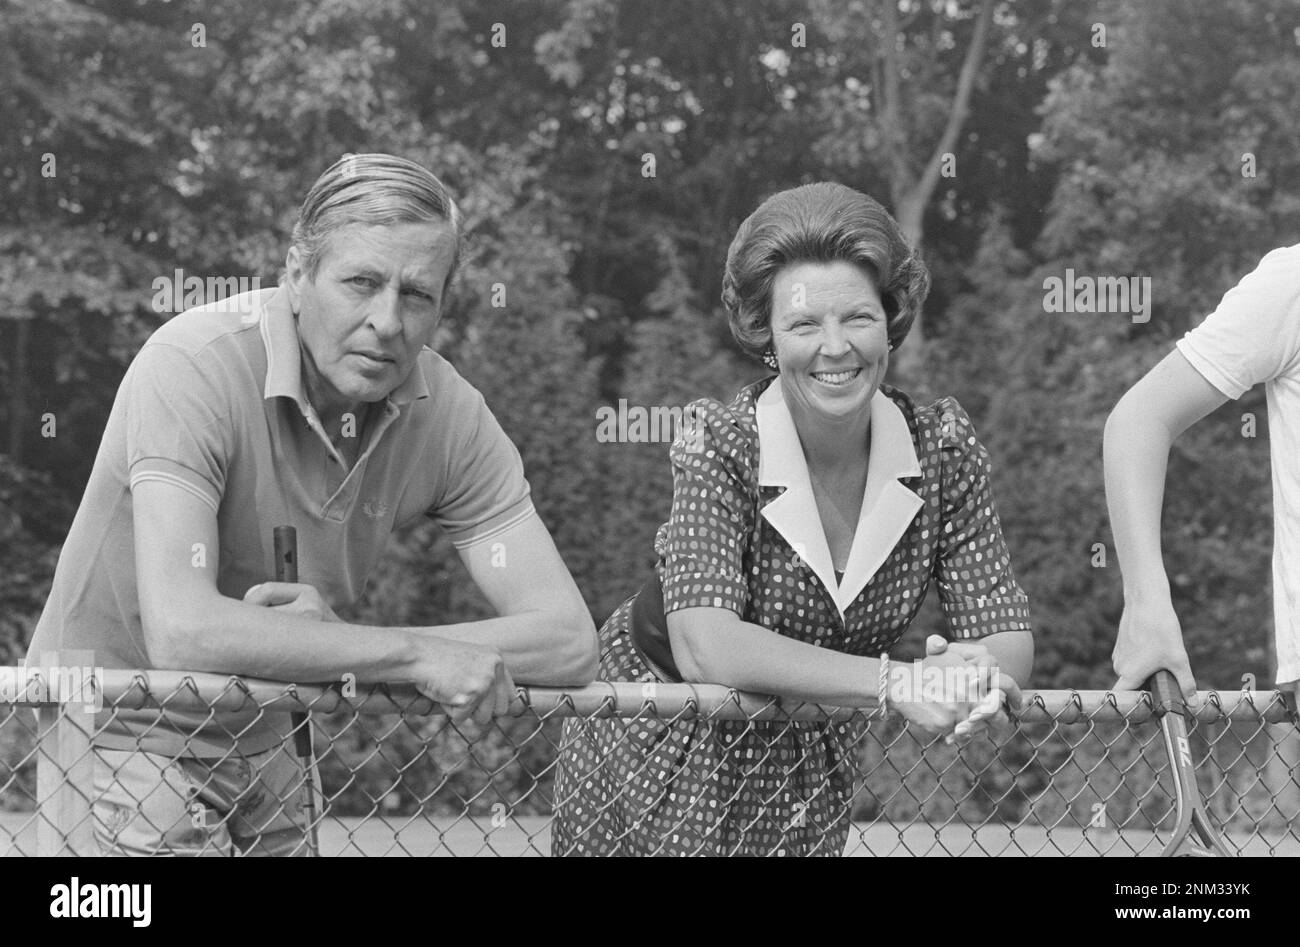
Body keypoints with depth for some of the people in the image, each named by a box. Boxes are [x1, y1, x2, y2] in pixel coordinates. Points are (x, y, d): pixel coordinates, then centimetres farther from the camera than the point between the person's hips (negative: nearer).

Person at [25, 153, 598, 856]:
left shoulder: (448, 414, -10)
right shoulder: (191, 368, -24)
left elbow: (568, 642, -14)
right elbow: (182, 633, -34)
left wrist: (336, 637, -26)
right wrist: (417, 656, -31)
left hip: (262, 745, 5)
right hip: (122, 736, -5)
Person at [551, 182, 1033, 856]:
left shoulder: (941, 446, -14)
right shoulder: (720, 445, -24)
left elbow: (1008, 636, -14)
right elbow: (705, 647, -36)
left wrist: (978, 675, -39)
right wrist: (894, 682, -45)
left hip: (809, 766, 3)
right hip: (659, 765, -3)